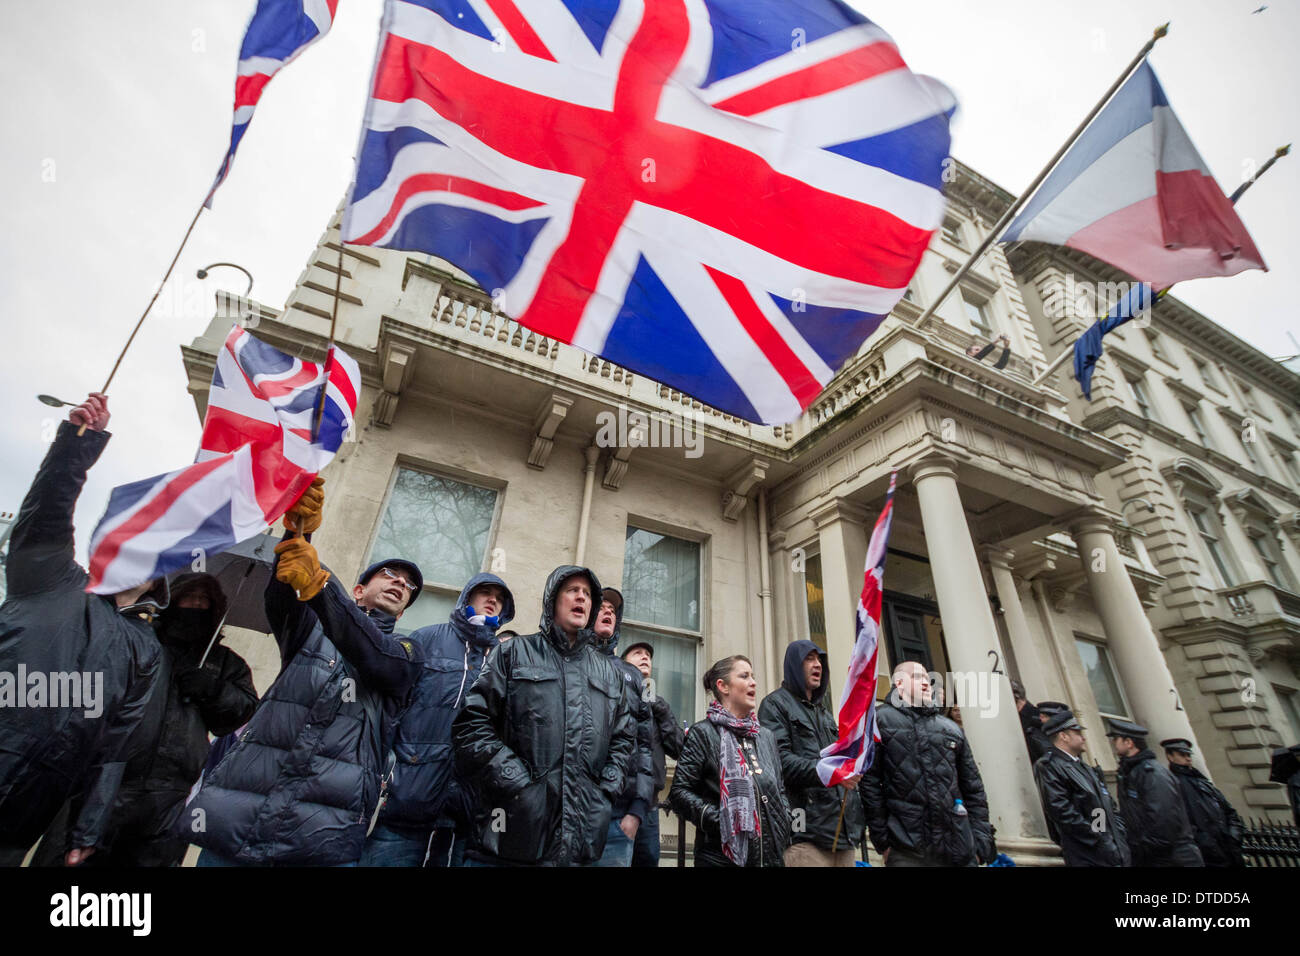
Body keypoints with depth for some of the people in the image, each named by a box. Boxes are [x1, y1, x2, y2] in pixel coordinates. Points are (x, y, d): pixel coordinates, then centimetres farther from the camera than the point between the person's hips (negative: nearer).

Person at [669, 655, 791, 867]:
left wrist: (784, 824, 4)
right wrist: (720, 820, -17)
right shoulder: (703, 733, -7)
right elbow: (679, 791, -10)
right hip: (720, 856, -5)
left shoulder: (767, 736, 13)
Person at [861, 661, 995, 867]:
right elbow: (869, 780, -6)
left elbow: (973, 788, 15)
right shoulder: (880, 719, -1)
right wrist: (882, 840, -8)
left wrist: (981, 841, 6)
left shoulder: (951, 728, 15)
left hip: (959, 851, 4)